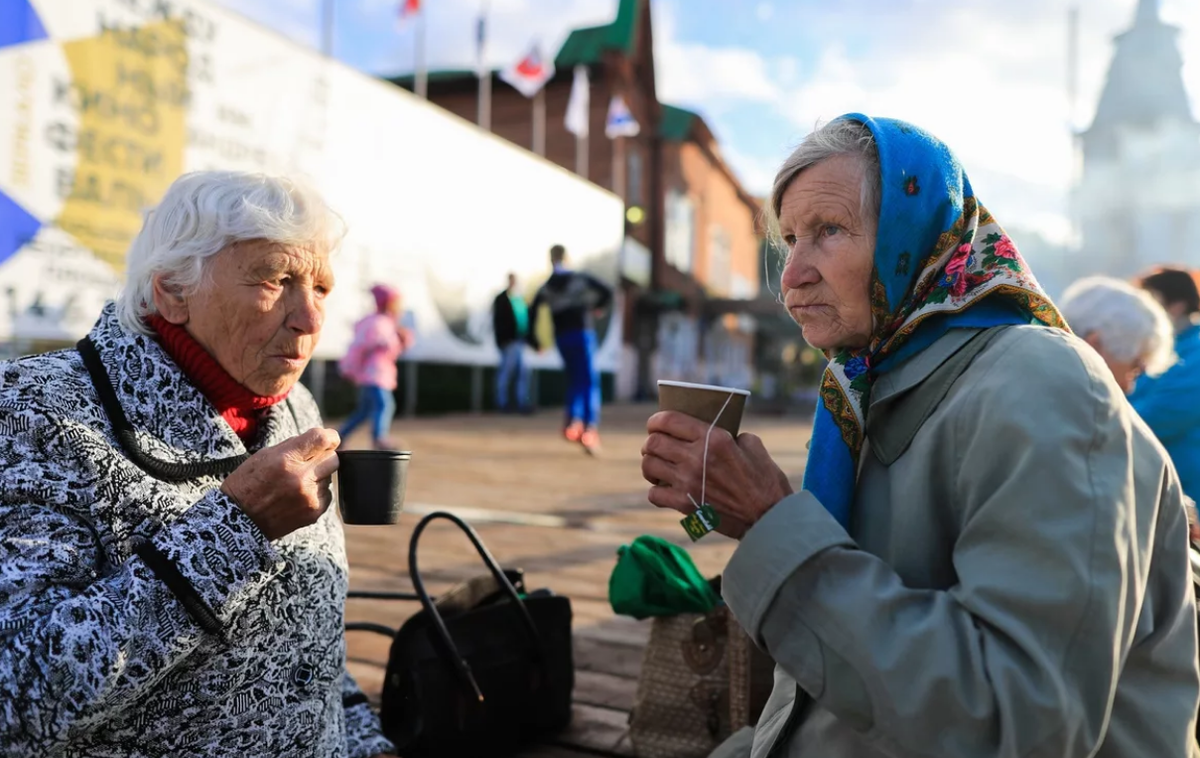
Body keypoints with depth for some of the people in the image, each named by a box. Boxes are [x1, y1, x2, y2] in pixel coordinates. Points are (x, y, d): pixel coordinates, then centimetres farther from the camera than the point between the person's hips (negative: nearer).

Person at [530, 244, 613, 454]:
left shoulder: (546, 288, 6)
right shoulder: (581, 279, -2)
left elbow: (532, 314, 1)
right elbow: (608, 293, -9)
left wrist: (535, 342, 8)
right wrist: (597, 307, 10)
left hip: (561, 338, 3)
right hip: (582, 334, -3)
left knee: (574, 380, 17)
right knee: (590, 381, -4)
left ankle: (573, 420, 1)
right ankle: (591, 427, -16)